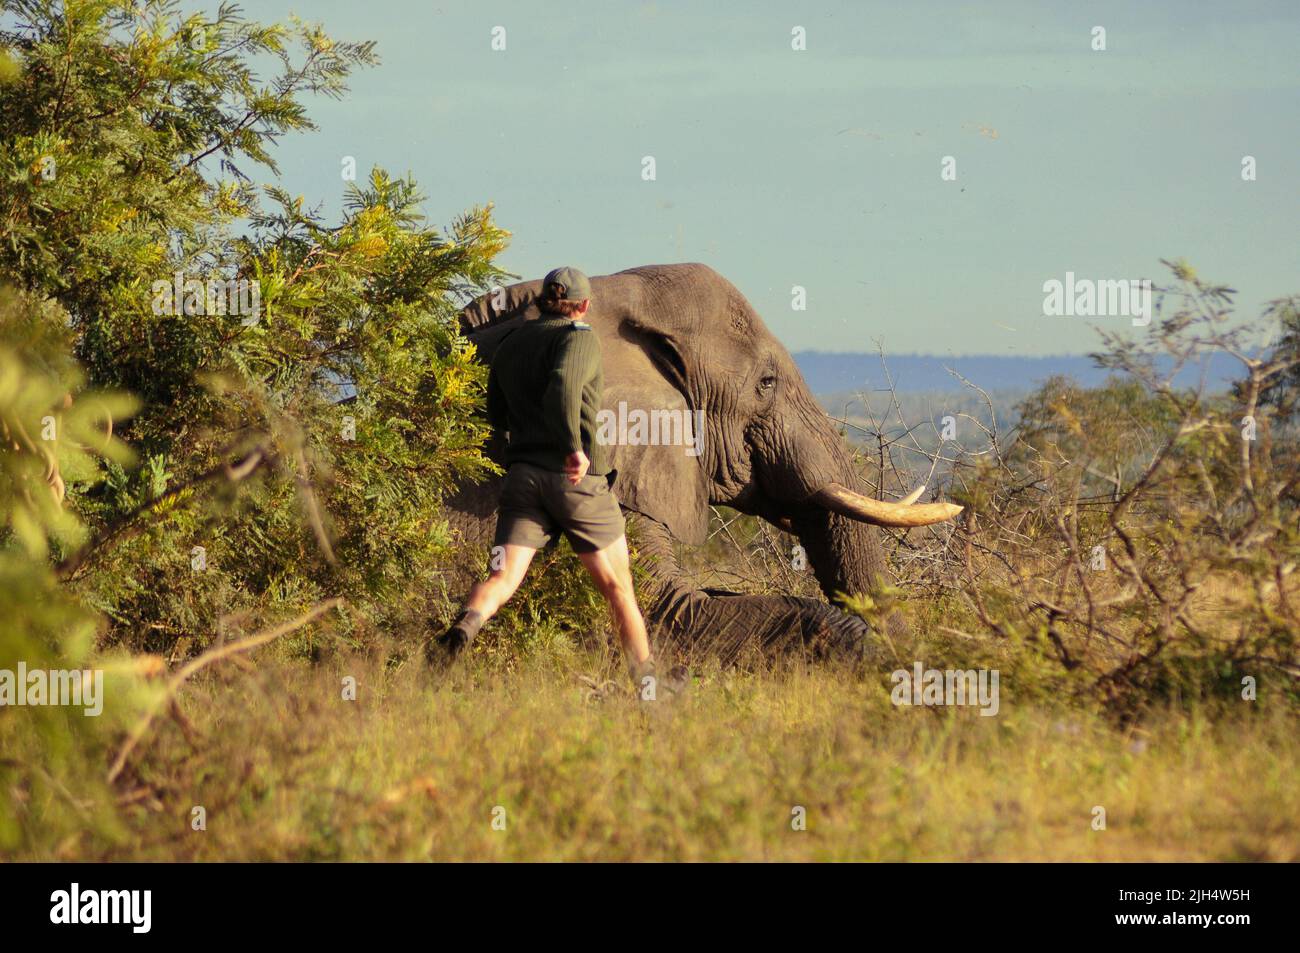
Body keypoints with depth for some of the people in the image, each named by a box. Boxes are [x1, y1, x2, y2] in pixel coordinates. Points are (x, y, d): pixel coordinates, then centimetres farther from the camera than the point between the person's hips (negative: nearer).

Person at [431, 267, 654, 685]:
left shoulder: (508, 347, 17)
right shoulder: (579, 338, -4)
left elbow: (498, 417, 27)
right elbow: (563, 385, -25)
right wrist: (574, 446, -30)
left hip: (522, 474, 4)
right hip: (578, 477, -4)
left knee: (503, 578, -9)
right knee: (617, 586, 10)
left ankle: (463, 630, -40)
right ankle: (647, 680, 18)